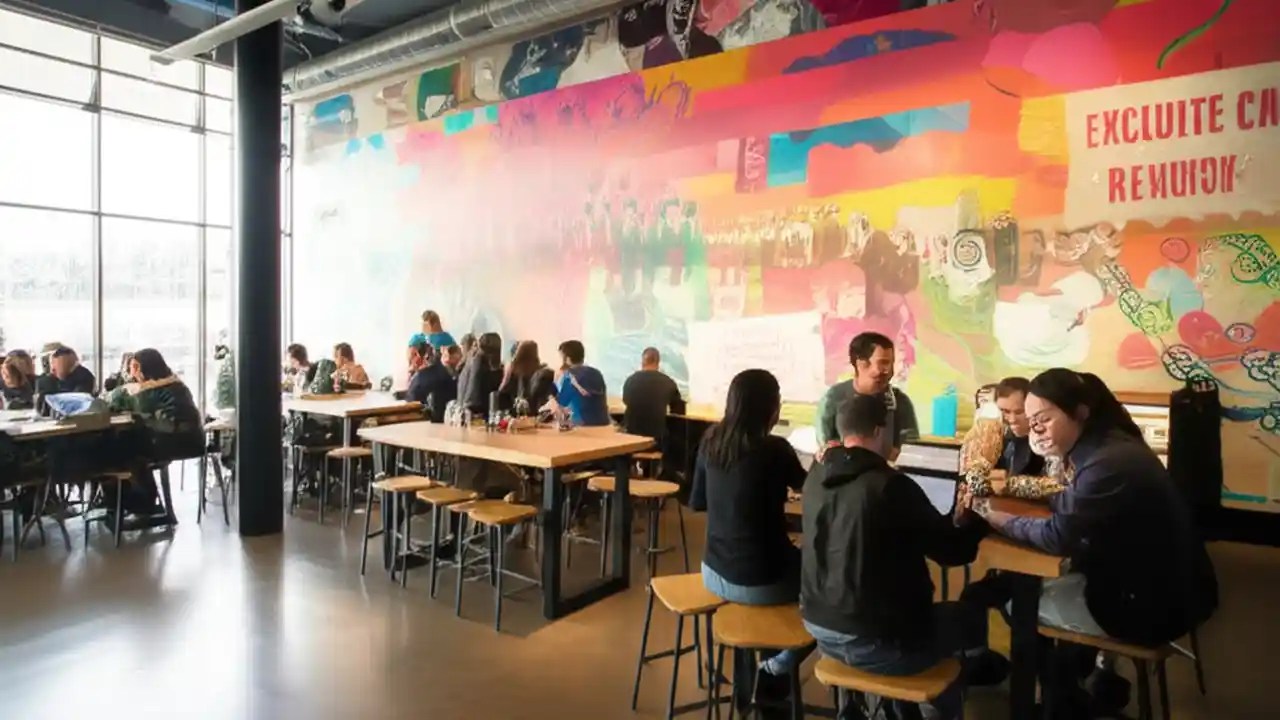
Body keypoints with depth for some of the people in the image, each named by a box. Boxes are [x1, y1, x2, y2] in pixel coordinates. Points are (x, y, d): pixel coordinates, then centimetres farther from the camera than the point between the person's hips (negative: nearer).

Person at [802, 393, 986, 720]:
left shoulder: (816, 479, 0)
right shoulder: (892, 486, -21)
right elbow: (954, 551, -10)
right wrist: (970, 518, 9)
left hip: (819, 627, 7)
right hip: (873, 643, -7)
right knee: (969, 617, 18)